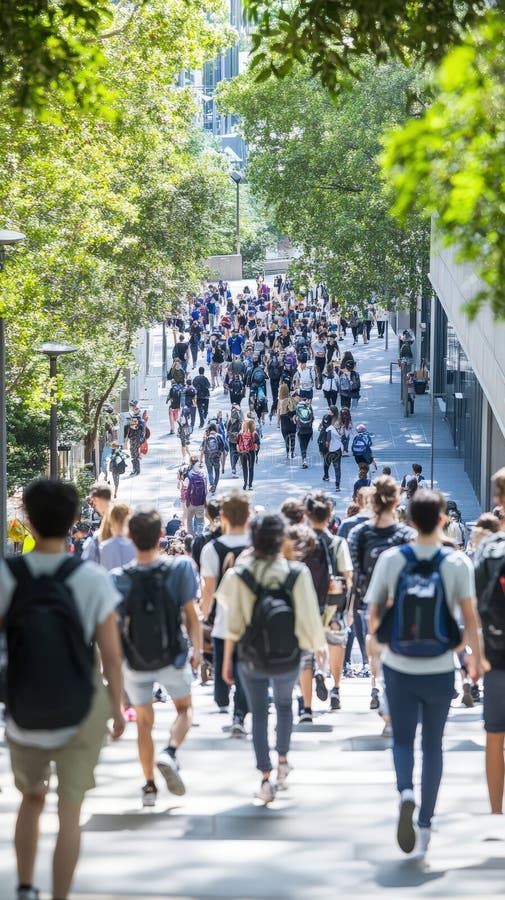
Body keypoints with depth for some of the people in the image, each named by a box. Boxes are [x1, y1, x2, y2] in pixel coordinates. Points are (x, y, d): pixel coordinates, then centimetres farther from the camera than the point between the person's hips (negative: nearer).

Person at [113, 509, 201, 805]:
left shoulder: (119, 579, -15)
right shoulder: (180, 567, -16)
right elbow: (191, 614, -12)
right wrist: (197, 650, 2)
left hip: (134, 663, 1)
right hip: (172, 658, -1)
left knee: (144, 722, 19)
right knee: (185, 708, 22)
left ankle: (150, 786, 20)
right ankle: (171, 753, -5)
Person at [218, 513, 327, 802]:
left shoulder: (239, 576, -16)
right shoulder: (298, 574, -18)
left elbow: (234, 625, -10)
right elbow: (309, 616, -10)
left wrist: (228, 660, 3)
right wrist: (319, 645, 9)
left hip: (252, 659, -1)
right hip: (288, 659, 1)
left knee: (259, 714, 13)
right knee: (284, 704, 27)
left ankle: (266, 778, 11)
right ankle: (283, 761, 37)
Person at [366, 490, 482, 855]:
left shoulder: (391, 559, -7)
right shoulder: (457, 563, -9)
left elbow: (374, 613, -2)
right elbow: (469, 617, -13)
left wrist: (376, 635, 20)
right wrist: (476, 658, 0)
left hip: (399, 669, 0)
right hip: (439, 671, 0)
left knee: (402, 739, 15)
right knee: (433, 745, 15)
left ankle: (406, 793, -14)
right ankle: (425, 824, 20)